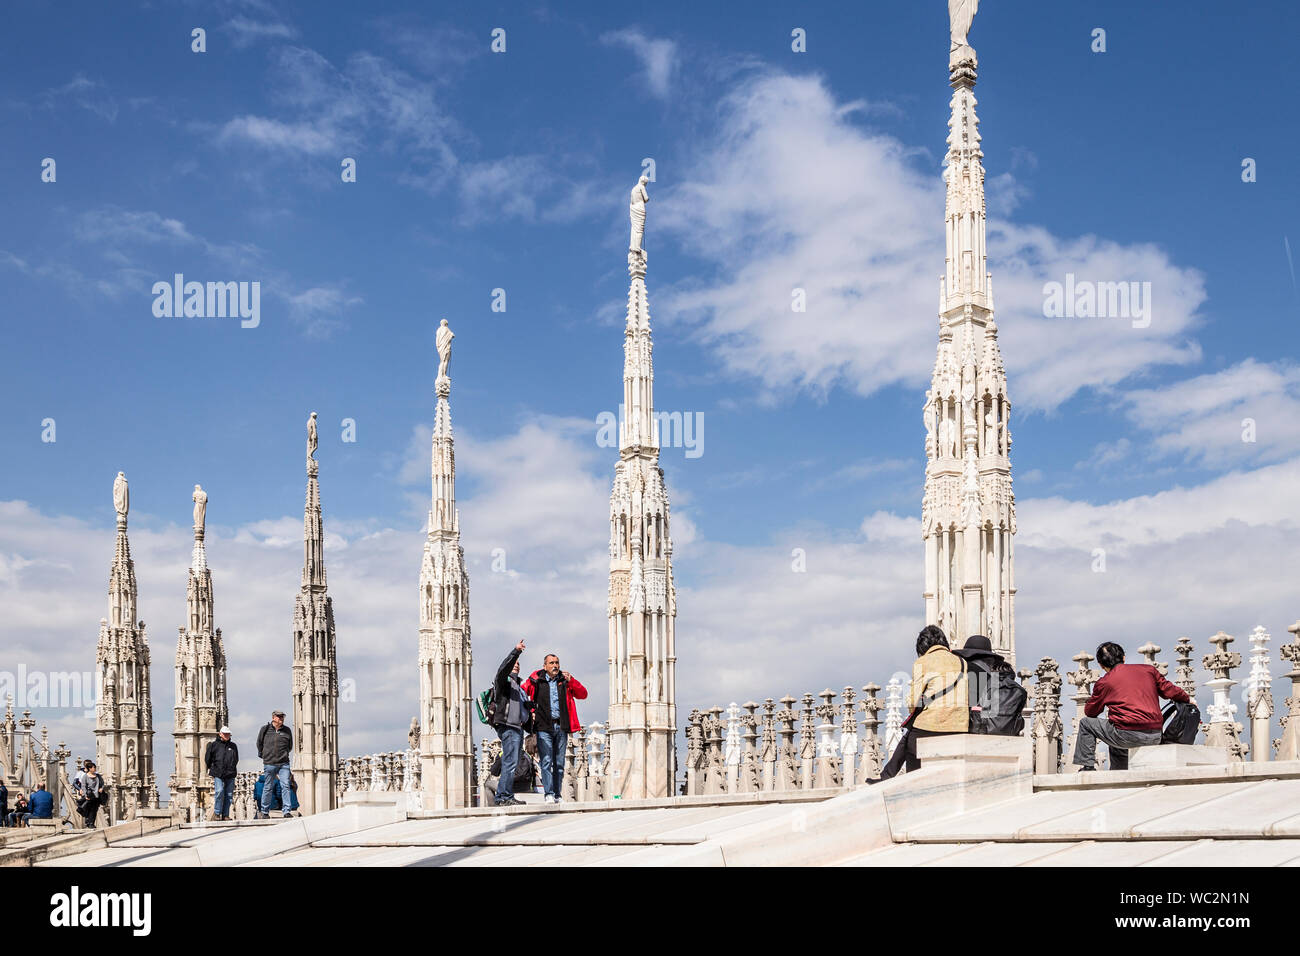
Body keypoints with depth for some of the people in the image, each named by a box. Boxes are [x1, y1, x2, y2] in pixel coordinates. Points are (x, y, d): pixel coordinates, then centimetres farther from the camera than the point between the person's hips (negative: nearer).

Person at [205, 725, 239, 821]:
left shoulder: (233, 746, 14)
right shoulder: (214, 745, 4)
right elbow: (207, 759, 12)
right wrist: (211, 768, 13)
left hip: (230, 775, 4)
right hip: (218, 774, -4)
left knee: (229, 795, 3)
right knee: (219, 792, -18)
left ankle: (225, 815, 9)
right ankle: (216, 813, -8)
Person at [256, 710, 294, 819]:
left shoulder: (287, 731, 7)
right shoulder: (265, 729, 1)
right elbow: (259, 744, 15)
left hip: (283, 764, 1)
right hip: (269, 764, -1)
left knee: (286, 786, -8)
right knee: (268, 788, 4)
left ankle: (286, 811, -5)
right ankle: (264, 811, 15)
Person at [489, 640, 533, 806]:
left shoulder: (518, 687, 29)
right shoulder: (503, 681, 3)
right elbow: (503, 669, -19)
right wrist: (516, 651, -30)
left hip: (517, 727, 9)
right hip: (507, 726, -9)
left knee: (511, 764, 8)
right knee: (511, 762, -15)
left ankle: (501, 797, 11)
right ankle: (505, 797, -17)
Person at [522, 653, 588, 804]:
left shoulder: (565, 680, 10)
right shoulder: (536, 679, 4)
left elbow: (583, 695, 6)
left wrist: (571, 681, -8)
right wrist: (530, 710, 0)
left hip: (561, 726, 3)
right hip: (544, 727, -3)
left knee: (559, 763, 5)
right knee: (546, 761, -10)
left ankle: (557, 795, 9)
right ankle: (549, 794, -11)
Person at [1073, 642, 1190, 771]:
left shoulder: (1104, 682, 3)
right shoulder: (1148, 669, 12)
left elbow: (1089, 712, 13)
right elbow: (1169, 691, 15)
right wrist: (1188, 699, 33)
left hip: (1129, 735, -6)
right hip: (1155, 738, 6)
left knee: (1086, 723, 16)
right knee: (1117, 746, 37)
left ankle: (1088, 766, 9)